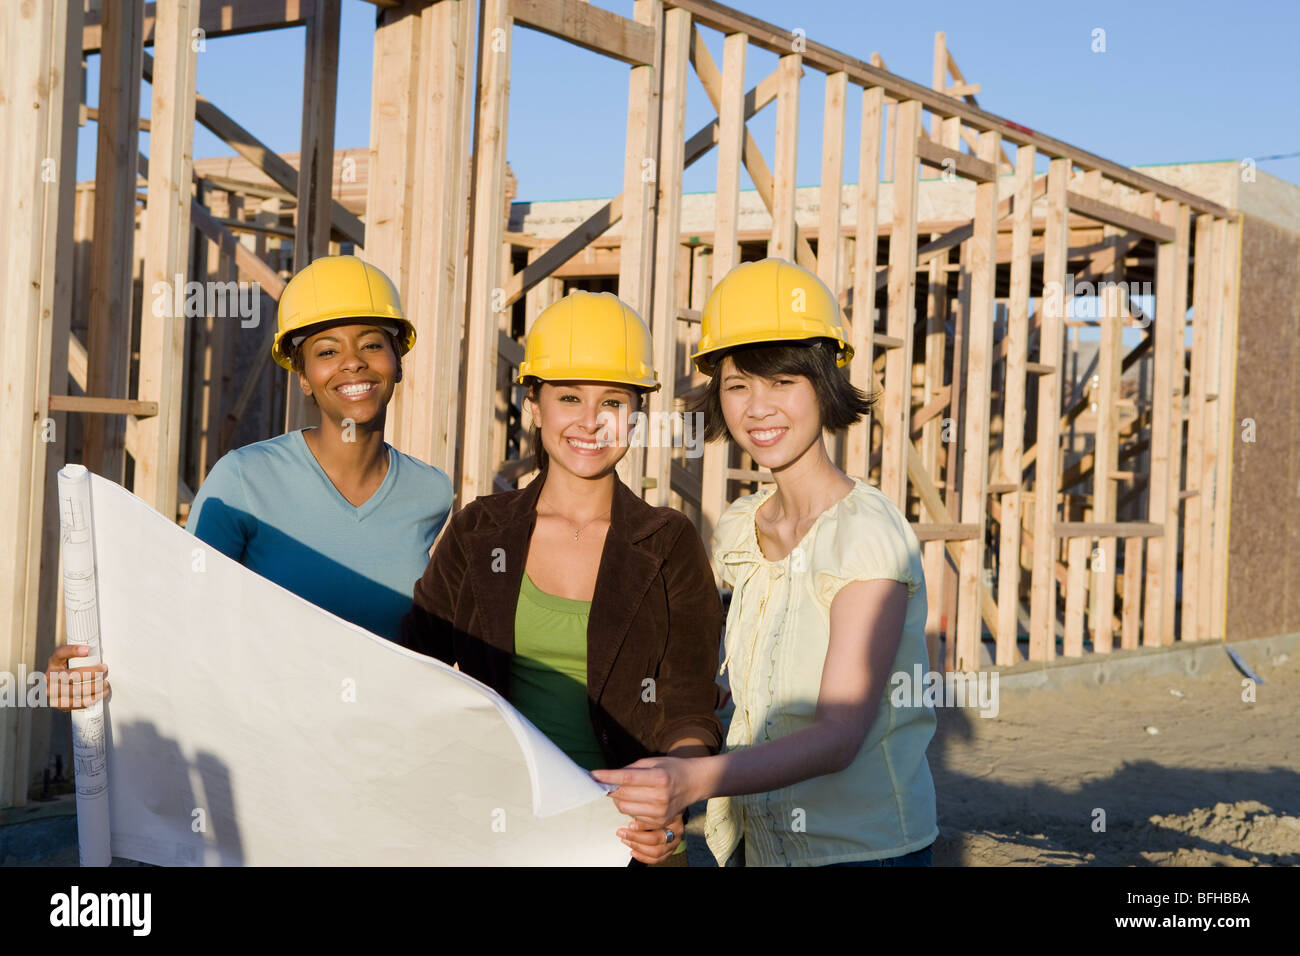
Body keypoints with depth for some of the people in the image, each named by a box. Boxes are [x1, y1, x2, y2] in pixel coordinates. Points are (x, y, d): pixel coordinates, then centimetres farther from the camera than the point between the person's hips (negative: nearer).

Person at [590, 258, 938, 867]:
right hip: (753, 840, 6)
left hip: (863, 846, -6)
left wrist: (695, 780, -42)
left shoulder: (867, 533, -19)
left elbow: (839, 735, -28)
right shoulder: (737, 530, 2)